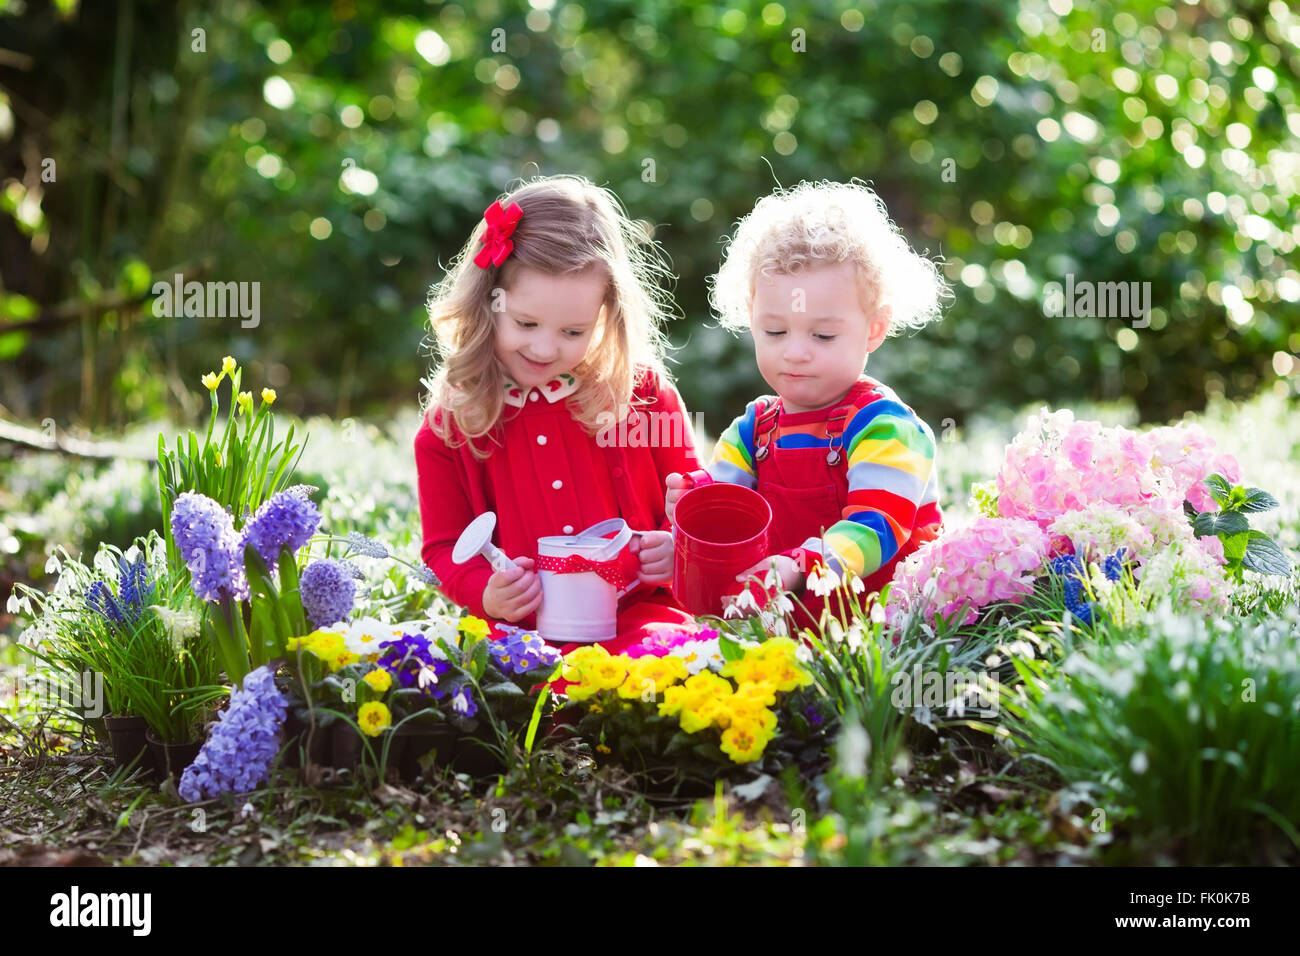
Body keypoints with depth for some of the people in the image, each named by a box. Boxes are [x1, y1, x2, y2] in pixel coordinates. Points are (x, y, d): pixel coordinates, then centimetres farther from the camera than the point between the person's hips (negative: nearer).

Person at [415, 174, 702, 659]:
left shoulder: (642, 391, 5)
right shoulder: (448, 425, 5)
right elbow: (445, 547, 12)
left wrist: (679, 548, -6)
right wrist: (487, 594, -9)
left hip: (641, 616, 0)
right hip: (527, 631, 0)